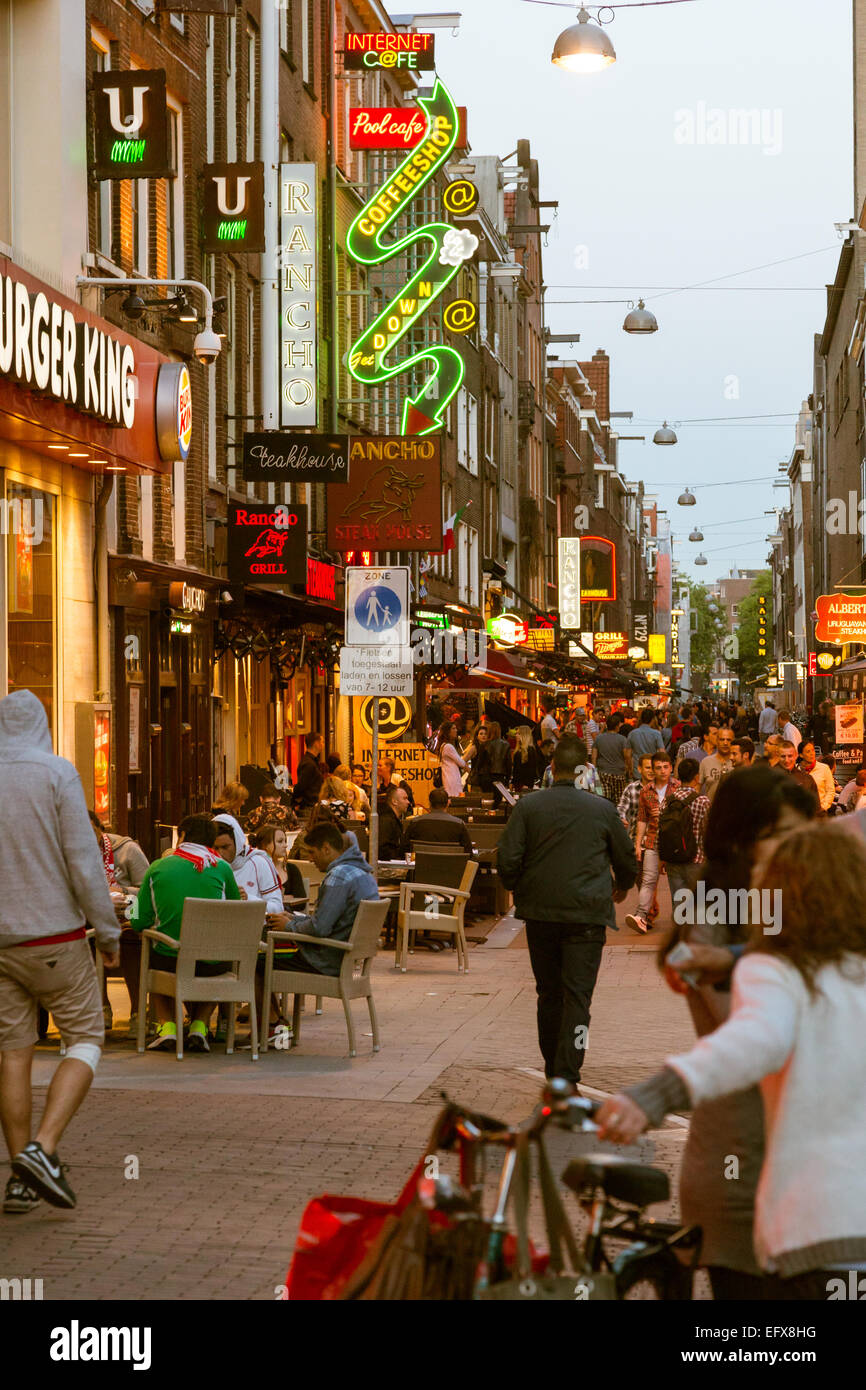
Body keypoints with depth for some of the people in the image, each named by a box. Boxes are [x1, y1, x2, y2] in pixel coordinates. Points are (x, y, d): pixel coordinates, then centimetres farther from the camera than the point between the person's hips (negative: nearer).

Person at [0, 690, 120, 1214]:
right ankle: (43, 1149, -11)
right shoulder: (56, 772, -7)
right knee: (86, 1038, 6)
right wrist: (108, 931, -3)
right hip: (54, 935, -4)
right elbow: (83, 860, -11)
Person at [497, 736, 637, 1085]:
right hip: (587, 913, -2)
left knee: (549, 993, 15)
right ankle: (567, 1073, -12)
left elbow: (508, 860, -6)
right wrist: (622, 886, 30)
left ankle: (553, 1068, 26)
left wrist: (519, 891, 15)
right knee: (578, 994, -2)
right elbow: (626, 858, 8)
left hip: (541, 912, 2)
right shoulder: (602, 809, -2)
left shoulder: (527, 807, -3)